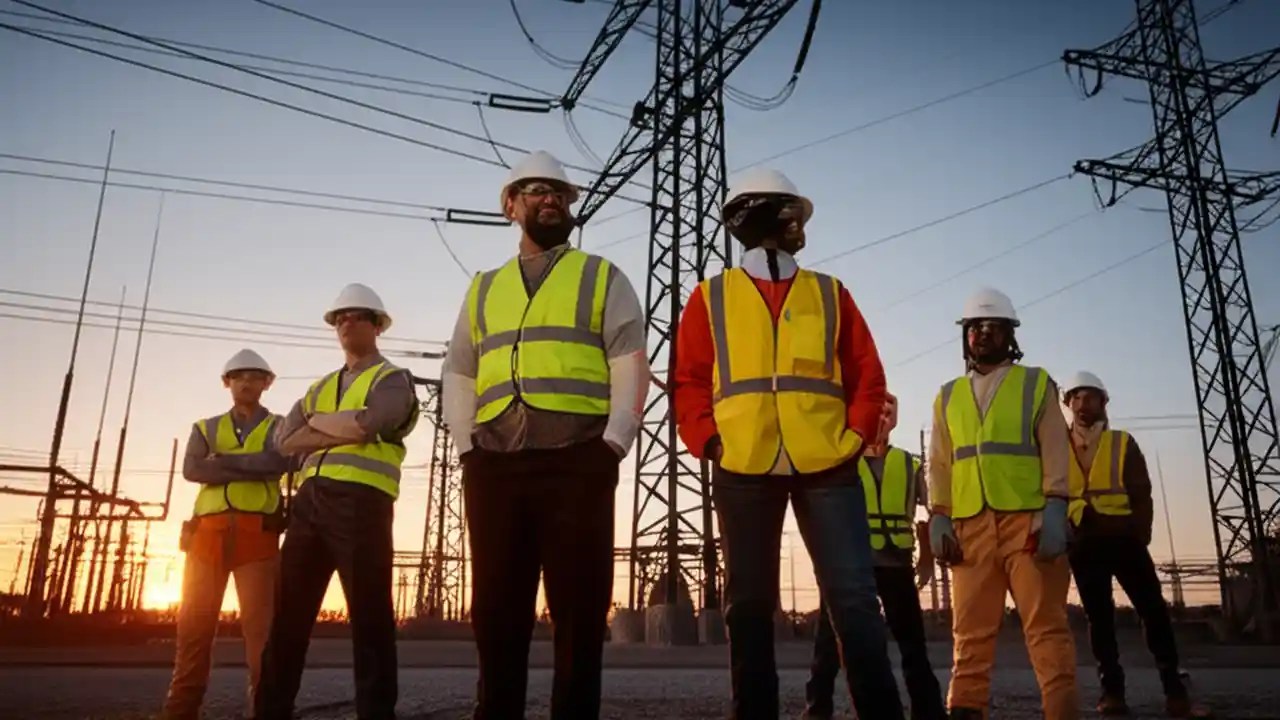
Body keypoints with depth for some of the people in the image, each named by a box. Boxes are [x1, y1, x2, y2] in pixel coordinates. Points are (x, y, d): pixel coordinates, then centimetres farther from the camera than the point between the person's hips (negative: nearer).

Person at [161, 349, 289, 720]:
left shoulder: (280, 427, 12)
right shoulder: (206, 427, 18)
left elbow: (279, 462, -11)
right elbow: (191, 469, -1)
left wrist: (222, 461, -6)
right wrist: (253, 469, -8)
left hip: (257, 534, -2)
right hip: (208, 532, 3)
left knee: (260, 625, -4)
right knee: (194, 624, 2)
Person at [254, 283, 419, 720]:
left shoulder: (393, 380, 7)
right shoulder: (320, 387, 26)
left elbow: (364, 425, -14)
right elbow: (286, 441, 10)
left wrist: (318, 422, 4)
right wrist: (342, 432, -4)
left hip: (360, 503, -6)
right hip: (309, 502, 6)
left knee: (369, 617, -4)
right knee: (288, 615, 6)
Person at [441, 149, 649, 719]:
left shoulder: (603, 278, 12)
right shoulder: (483, 288, 21)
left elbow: (630, 368, 2)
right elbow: (458, 377, 17)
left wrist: (611, 446, -9)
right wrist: (467, 447, 3)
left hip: (577, 463, -3)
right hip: (494, 468, 3)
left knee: (579, 608, 0)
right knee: (496, 610, 6)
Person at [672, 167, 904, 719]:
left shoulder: (830, 293, 15)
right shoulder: (710, 297, 10)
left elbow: (867, 374, 12)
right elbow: (688, 381, 6)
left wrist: (856, 436, -3)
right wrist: (709, 442, -8)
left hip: (827, 466, 1)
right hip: (742, 469, 0)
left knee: (854, 596, -3)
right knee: (749, 603, 5)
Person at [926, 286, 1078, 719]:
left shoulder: (1036, 383, 11)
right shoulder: (948, 397, 18)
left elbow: (1054, 450, 1)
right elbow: (940, 463, 13)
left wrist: (1054, 509, -10)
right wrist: (939, 516, 2)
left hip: (1028, 520, -2)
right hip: (970, 525, 3)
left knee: (1046, 625, -3)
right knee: (970, 630, 2)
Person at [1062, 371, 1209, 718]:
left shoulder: (1123, 443, 9)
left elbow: (1141, 494, 5)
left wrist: (1140, 534, -6)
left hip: (1124, 538, 0)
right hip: (1084, 544, 0)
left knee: (1153, 609, -3)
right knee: (1099, 616, 3)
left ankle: (1175, 692, 2)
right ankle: (1113, 692, 7)